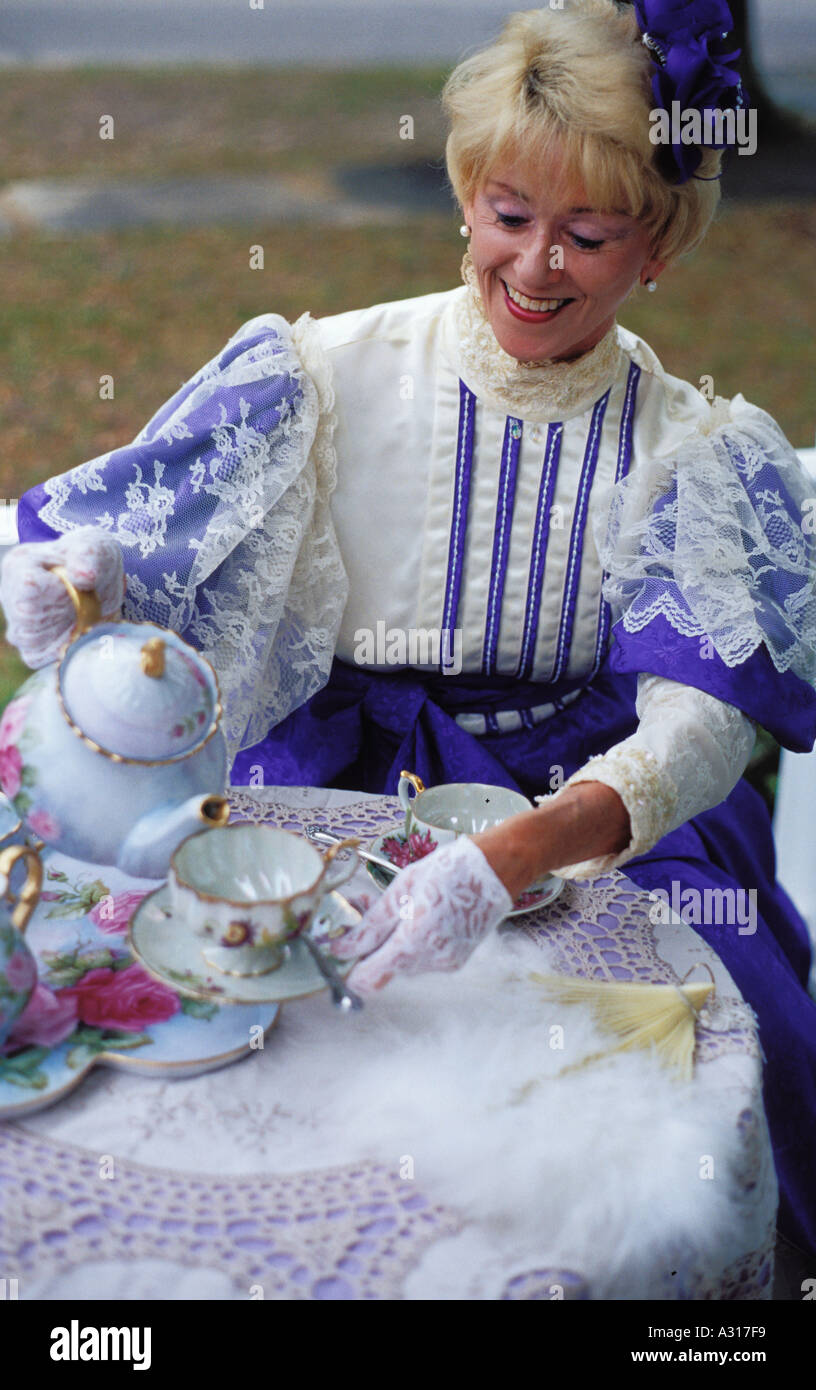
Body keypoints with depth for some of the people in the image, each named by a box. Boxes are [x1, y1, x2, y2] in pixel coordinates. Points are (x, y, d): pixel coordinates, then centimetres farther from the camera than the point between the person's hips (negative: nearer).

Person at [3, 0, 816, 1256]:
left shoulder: (693, 450, -2)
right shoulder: (332, 375, -3)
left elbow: (703, 719, -16)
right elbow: (121, 539, -2)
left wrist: (511, 858, -36)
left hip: (598, 821, 1)